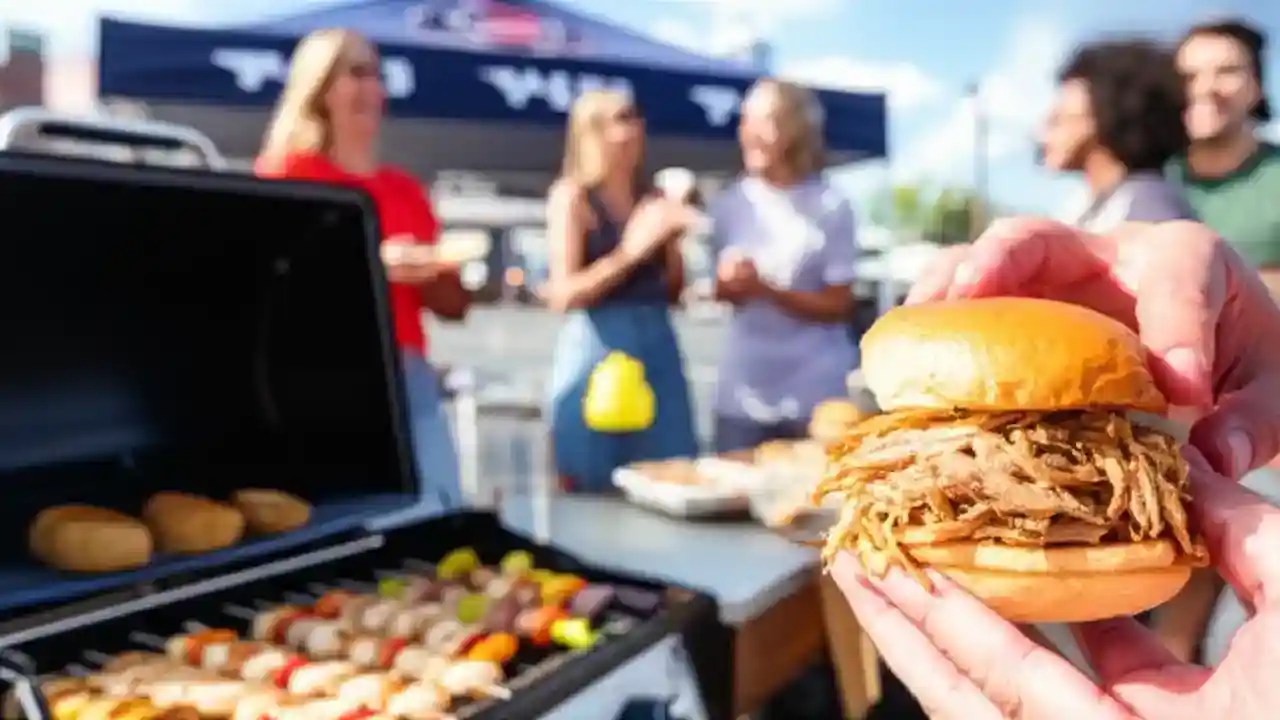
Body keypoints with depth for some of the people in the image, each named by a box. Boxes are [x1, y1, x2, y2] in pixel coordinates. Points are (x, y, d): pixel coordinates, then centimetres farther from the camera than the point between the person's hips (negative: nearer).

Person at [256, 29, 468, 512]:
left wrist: (425, 275, -2)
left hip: (409, 376, 5)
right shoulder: (285, 176, 3)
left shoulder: (404, 188, 17)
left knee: (437, 514, 0)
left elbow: (455, 305, 19)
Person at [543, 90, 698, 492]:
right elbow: (562, 295, -11)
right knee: (594, 493, 2)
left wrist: (673, 239, 0)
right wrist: (630, 252, -16)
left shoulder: (651, 199, 12)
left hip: (657, 347, 6)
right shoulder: (572, 196, -3)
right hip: (597, 351, -5)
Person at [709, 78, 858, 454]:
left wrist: (767, 288, -18)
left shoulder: (830, 206, -6)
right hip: (742, 392, 2)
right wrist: (730, 286, -14)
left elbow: (840, 305, -4)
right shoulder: (729, 204, 3)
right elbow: (722, 290, 10)